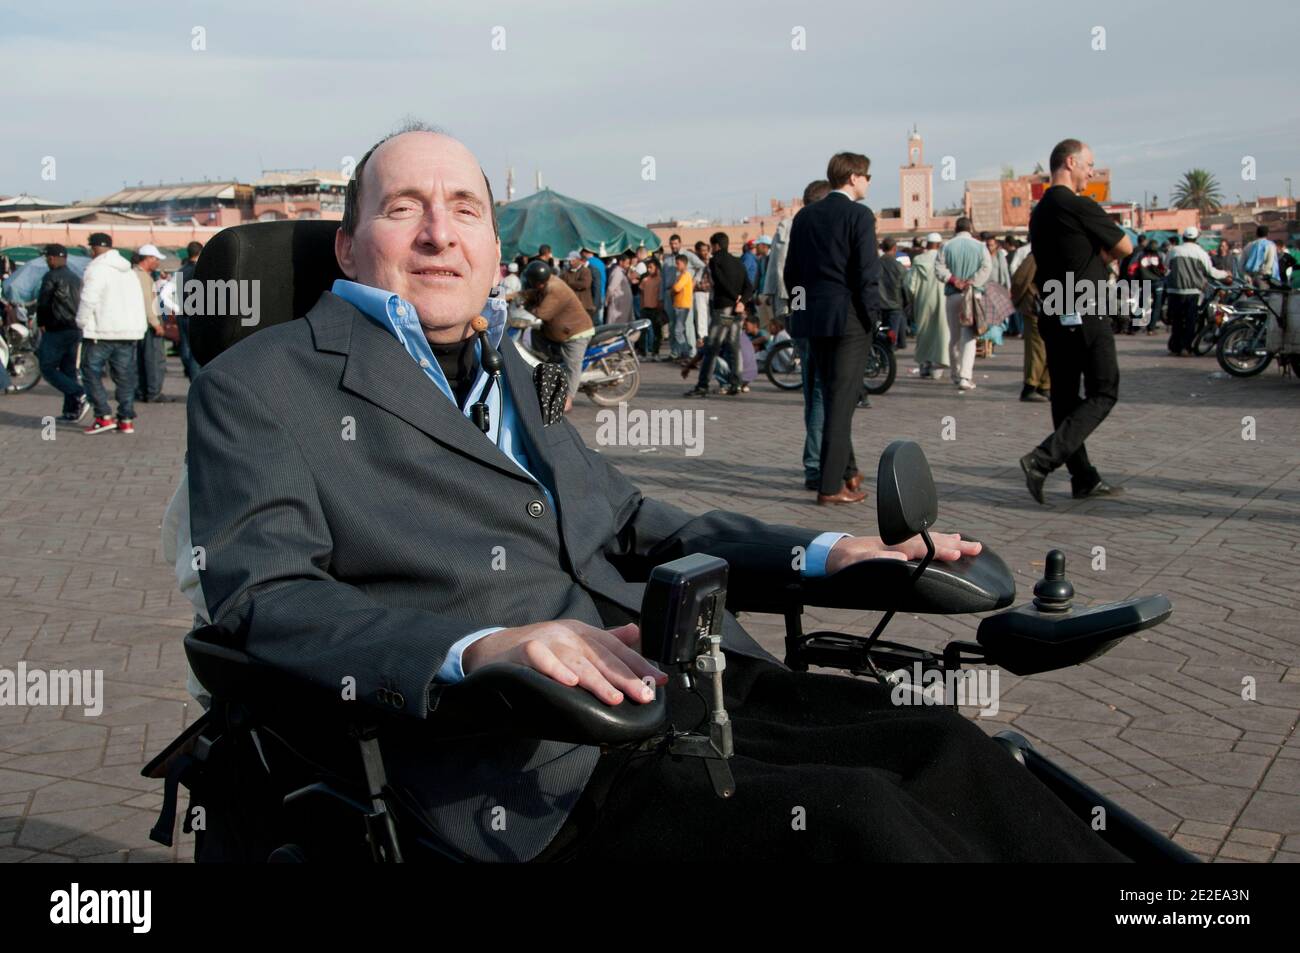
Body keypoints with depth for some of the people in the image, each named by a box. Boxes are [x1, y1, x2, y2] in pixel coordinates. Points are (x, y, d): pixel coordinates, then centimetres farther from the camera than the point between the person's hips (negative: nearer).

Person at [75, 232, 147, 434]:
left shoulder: (96, 269, -9)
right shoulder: (129, 271, 17)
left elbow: (88, 300, -15)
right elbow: (139, 302, 18)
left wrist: (82, 323, -2)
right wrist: (140, 327, 20)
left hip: (101, 331, -7)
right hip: (130, 331, 7)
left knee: (91, 372, 2)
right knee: (125, 376, 9)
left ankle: (104, 416, -6)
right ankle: (126, 419, 7)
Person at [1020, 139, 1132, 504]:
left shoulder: (1040, 211, 14)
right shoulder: (1080, 207, -13)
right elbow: (1125, 247, -3)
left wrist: (1096, 256, 7)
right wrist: (1103, 255, 14)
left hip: (1052, 314, 9)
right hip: (1084, 314, -9)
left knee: (1065, 395, 9)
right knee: (1102, 394, -3)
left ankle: (1083, 478, 15)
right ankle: (1043, 459, -16)